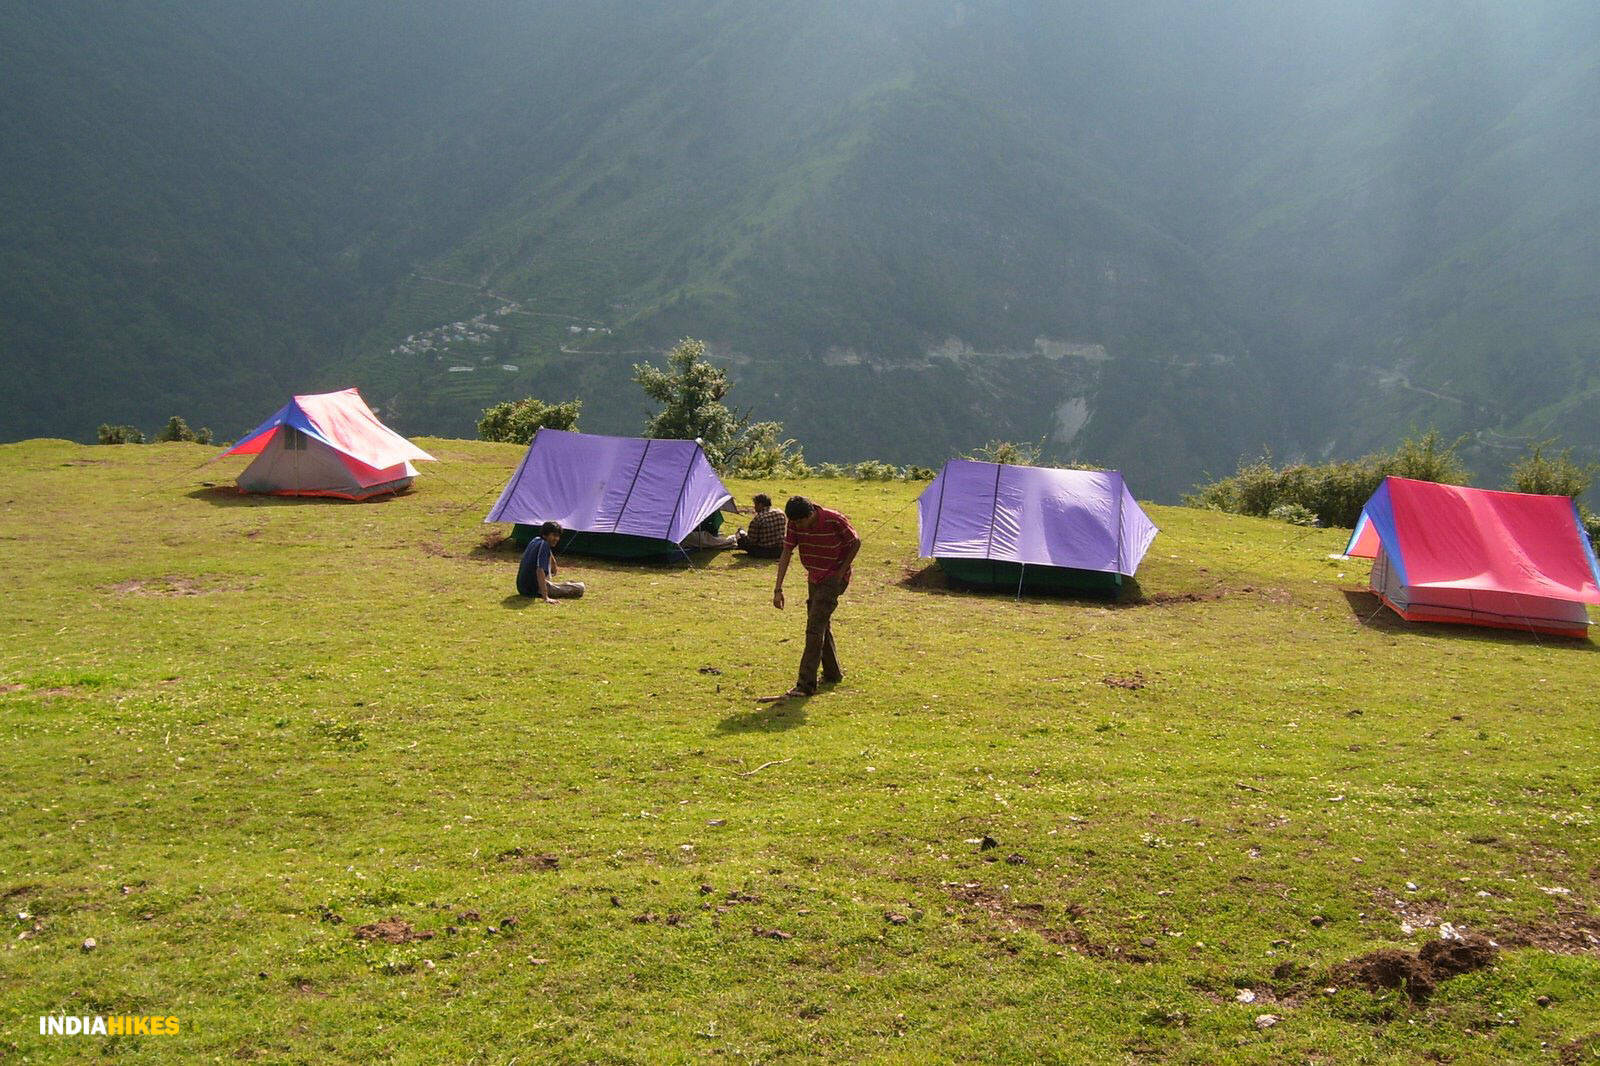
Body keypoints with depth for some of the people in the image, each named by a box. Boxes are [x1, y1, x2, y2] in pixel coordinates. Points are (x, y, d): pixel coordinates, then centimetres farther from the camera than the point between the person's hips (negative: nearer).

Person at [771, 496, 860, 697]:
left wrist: (841, 572, -13)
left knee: (815, 628, -15)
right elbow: (786, 554, -9)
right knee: (822, 626, 16)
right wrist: (778, 589, -15)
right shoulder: (795, 524, -10)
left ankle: (806, 684, -17)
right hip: (814, 578, 7)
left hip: (833, 579, -7)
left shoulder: (834, 520, -24)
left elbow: (856, 543, -10)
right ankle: (833, 674, 33)